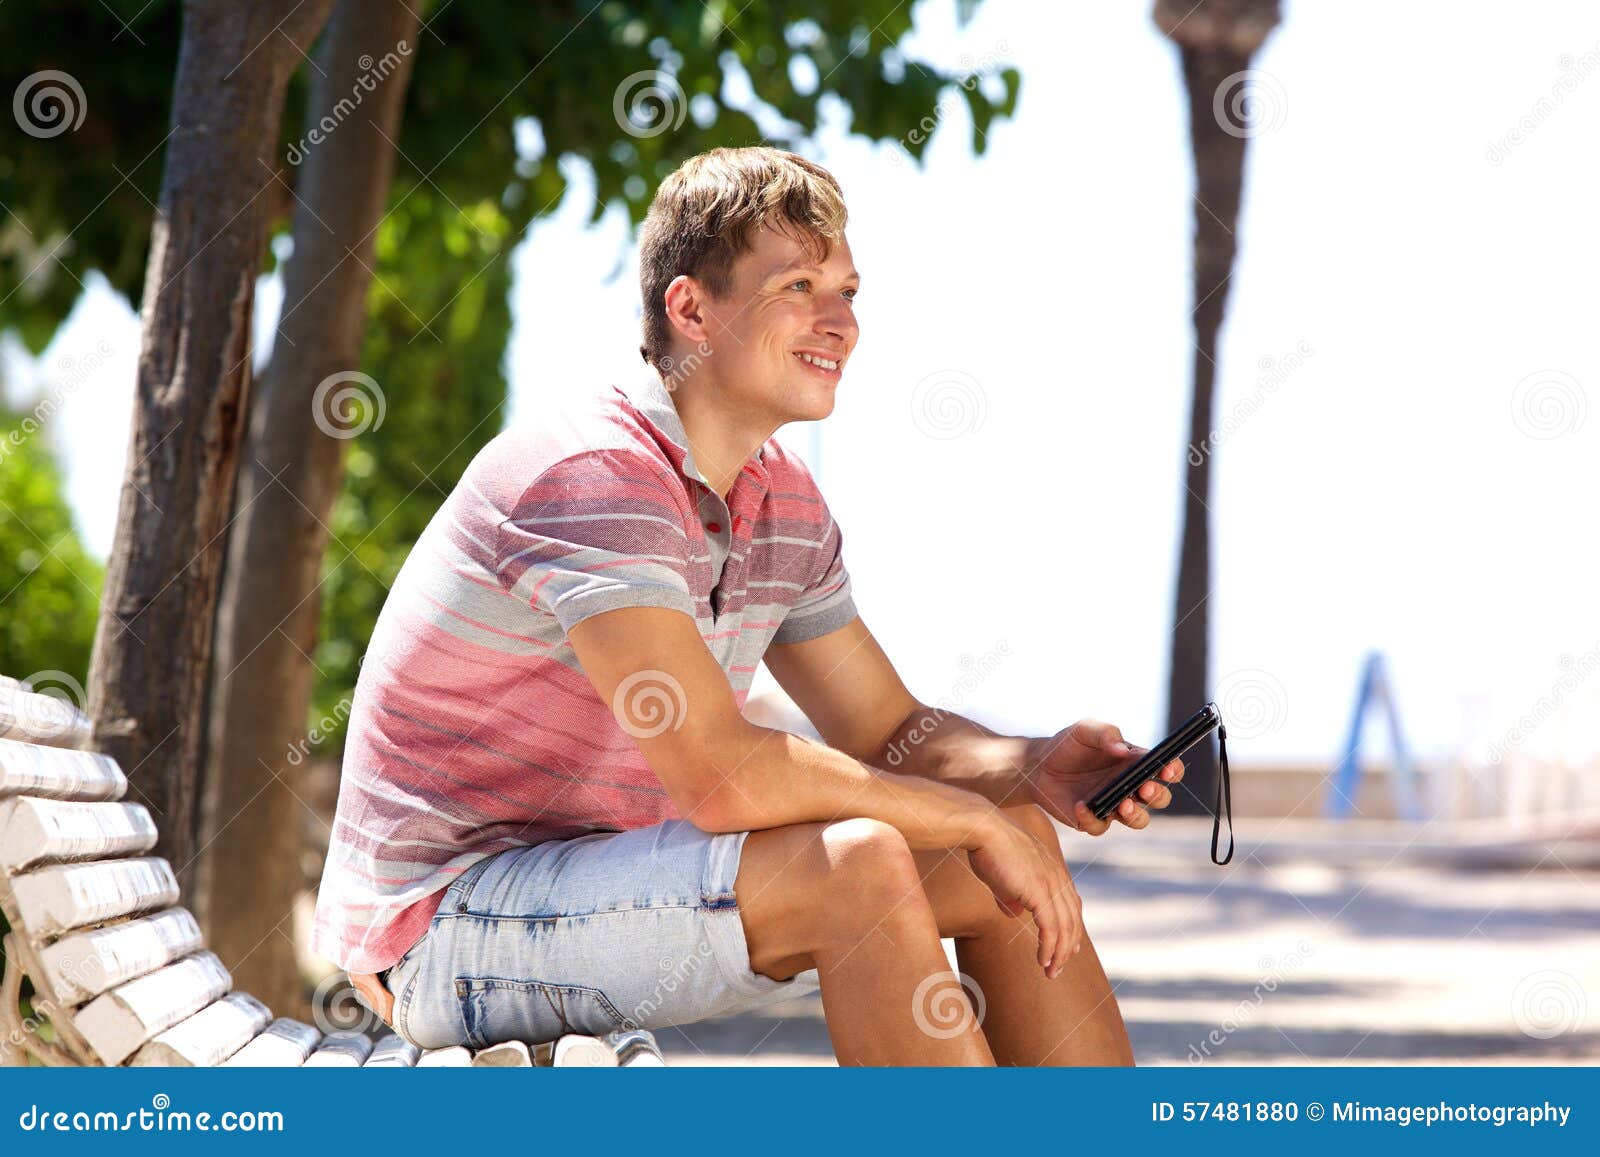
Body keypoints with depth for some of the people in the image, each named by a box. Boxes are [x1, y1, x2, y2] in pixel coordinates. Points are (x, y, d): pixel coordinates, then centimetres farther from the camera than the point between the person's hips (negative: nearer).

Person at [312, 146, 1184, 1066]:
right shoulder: (591, 476, -23)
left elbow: (890, 733, 13)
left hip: (608, 873, 10)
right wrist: (974, 819, -20)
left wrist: (1036, 768, -10)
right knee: (857, 863, -29)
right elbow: (722, 776, -31)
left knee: (1018, 846, 3)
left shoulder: (786, 502, 8)